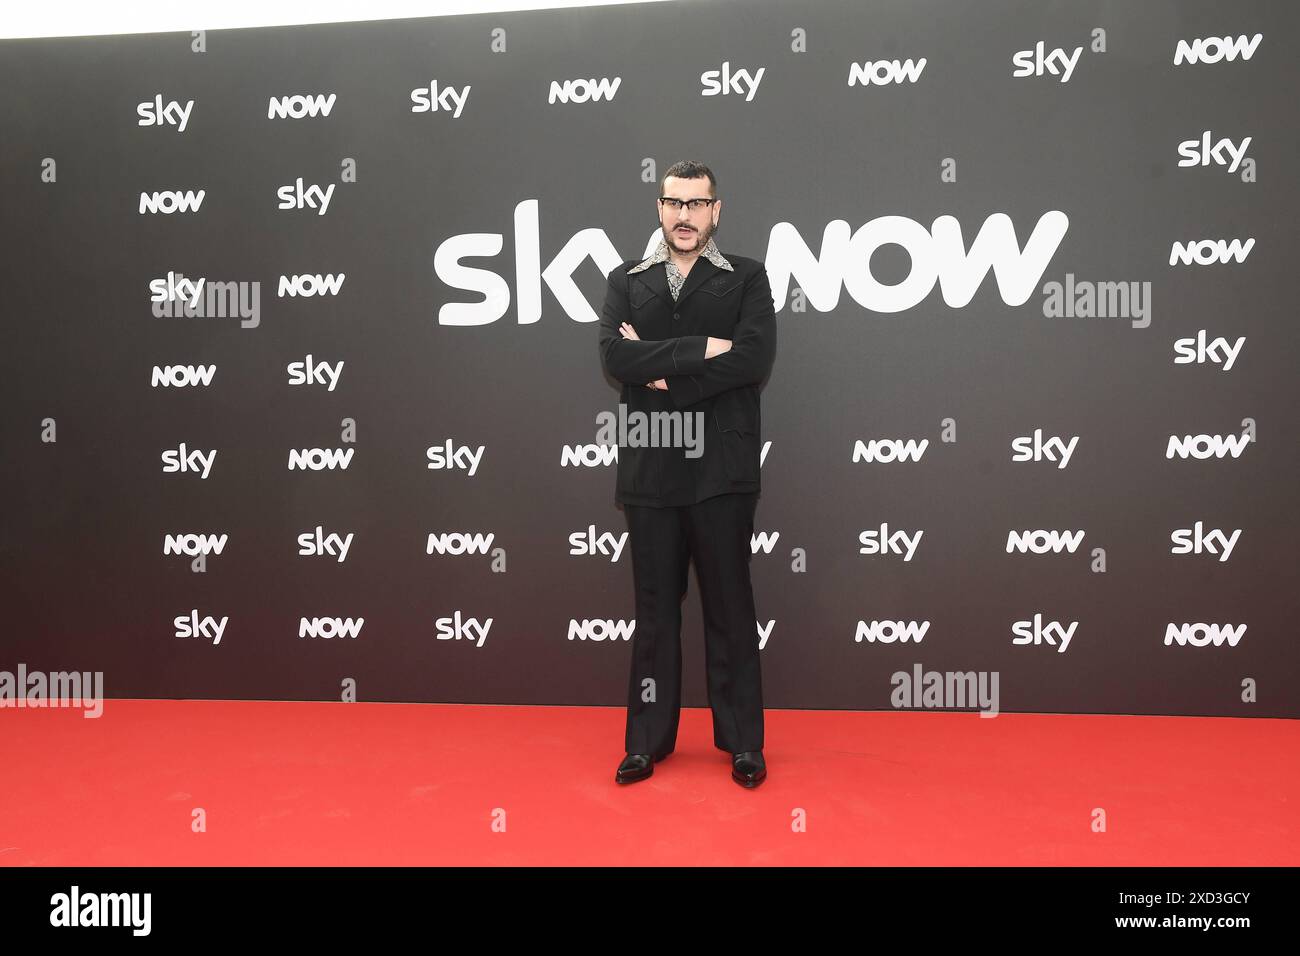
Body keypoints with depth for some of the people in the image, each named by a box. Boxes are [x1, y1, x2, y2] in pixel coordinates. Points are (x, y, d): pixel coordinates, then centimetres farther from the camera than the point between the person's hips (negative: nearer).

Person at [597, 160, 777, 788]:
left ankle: (742, 741, 20)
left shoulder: (747, 278, 6)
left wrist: (662, 373, -10)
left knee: (730, 606, 6)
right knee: (655, 608, 10)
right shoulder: (627, 281, 12)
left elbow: (755, 358, -11)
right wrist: (700, 349, -12)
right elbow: (614, 356, -6)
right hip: (649, 469, 2)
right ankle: (648, 740, 22)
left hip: (722, 468, -2)